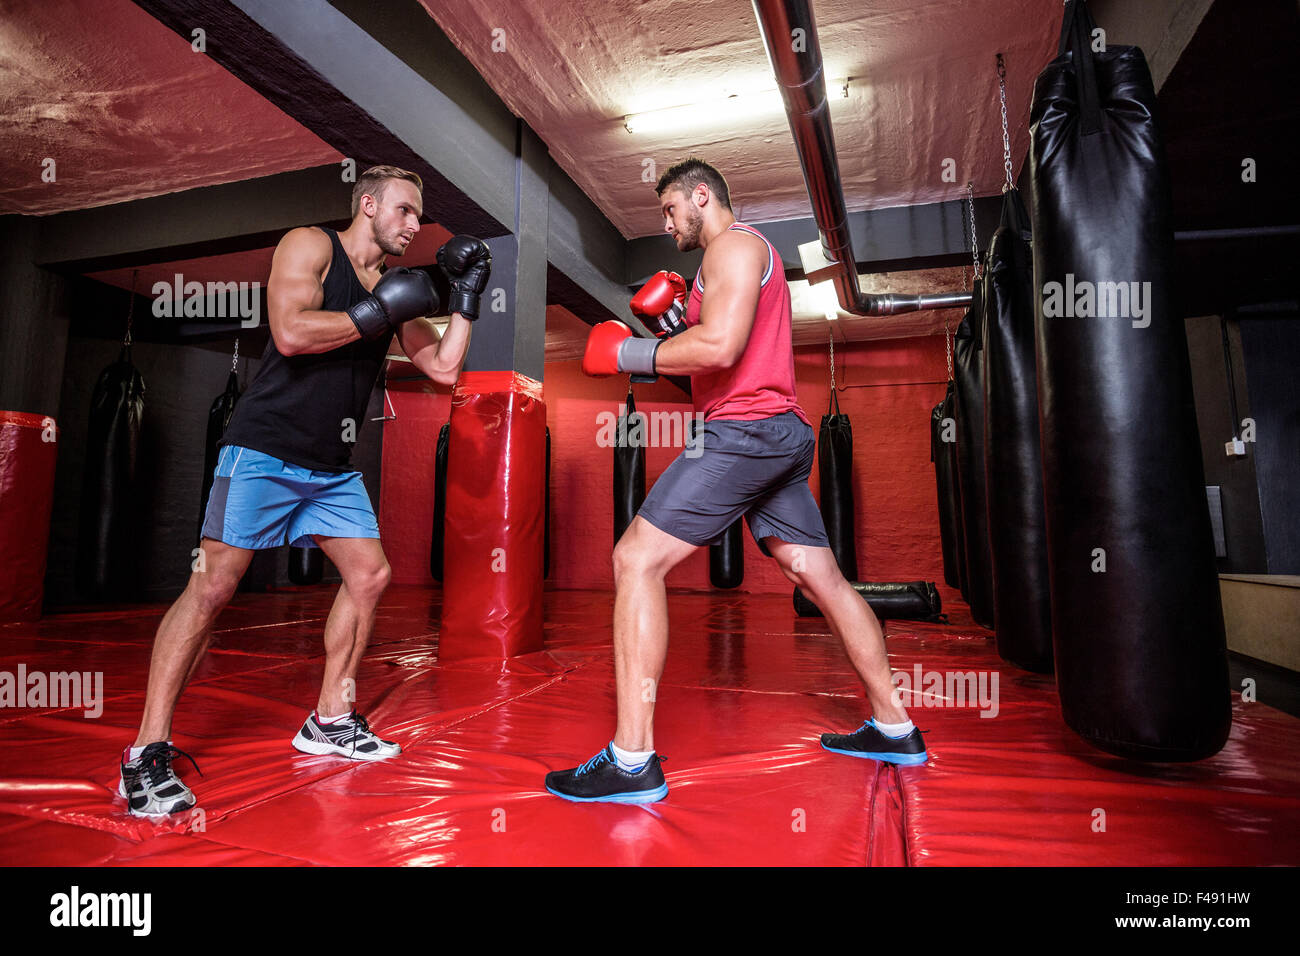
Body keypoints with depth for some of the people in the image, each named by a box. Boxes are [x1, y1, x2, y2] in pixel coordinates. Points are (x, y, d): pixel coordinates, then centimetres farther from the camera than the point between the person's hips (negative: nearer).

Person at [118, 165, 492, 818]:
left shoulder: (394, 288, 15)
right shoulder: (309, 246, -2)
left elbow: (444, 369, 12)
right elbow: (290, 333, -19)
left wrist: (465, 299, 6)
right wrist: (377, 314, -14)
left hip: (332, 466, 7)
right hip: (266, 450, -7)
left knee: (370, 576, 4)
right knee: (213, 586, -10)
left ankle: (329, 720, 18)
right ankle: (148, 752, 3)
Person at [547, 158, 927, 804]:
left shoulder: (735, 244, -3)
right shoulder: (744, 255, 29)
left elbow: (721, 347, -21)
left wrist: (626, 353, -10)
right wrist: (674, 324, 13)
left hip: (744, 429, -11)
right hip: (782, 434, 11)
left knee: (636, 559, -13)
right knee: (820, 576, 13)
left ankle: (632, 762, -11)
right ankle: (894, 728, 25)